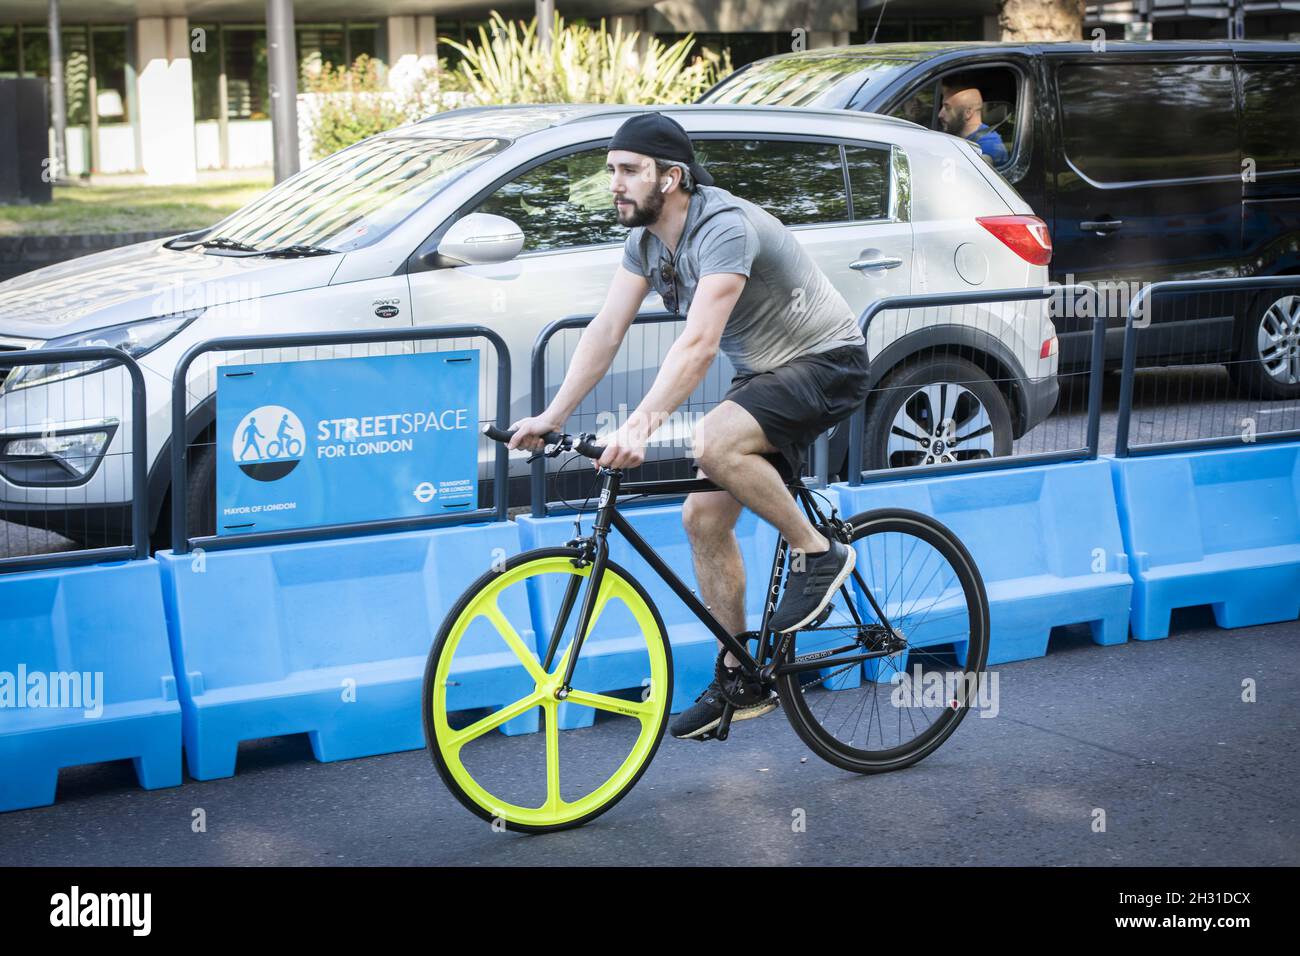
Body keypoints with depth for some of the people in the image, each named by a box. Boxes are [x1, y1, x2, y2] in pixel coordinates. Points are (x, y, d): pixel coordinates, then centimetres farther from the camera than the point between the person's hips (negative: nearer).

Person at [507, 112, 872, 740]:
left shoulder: (724, 228, -27)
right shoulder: (647, 240, 1)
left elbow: (698, 344, -38)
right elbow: (605, 332, -1)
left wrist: (640, 426, -46)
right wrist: (551, 417, -10)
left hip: (827, 363, -9)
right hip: (763, 377, 9)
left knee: (713, 446, -33)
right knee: (704, 515, 1)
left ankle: (817, 552, -11)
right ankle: (739, 680, 11)